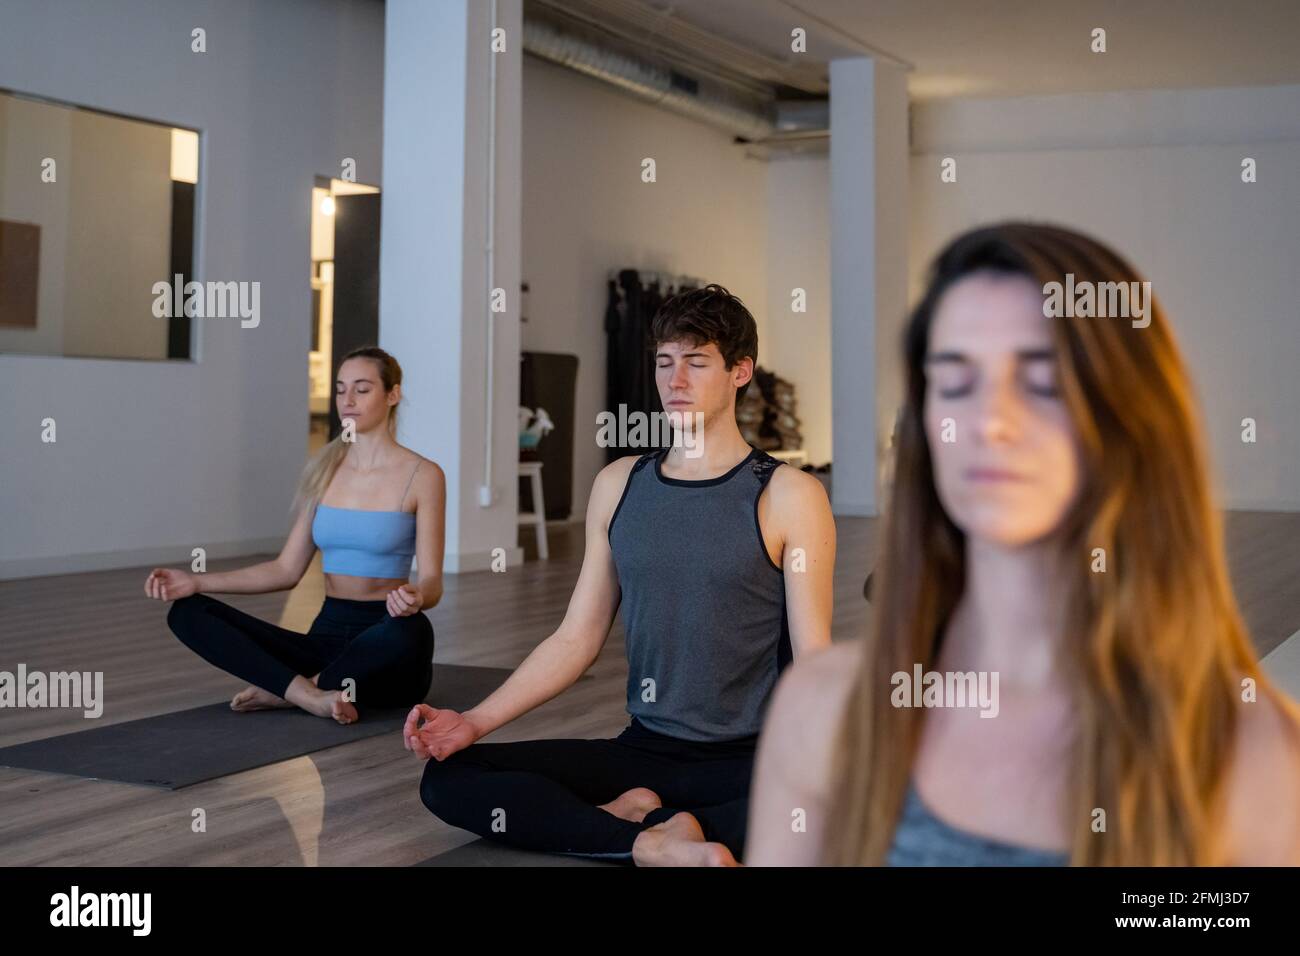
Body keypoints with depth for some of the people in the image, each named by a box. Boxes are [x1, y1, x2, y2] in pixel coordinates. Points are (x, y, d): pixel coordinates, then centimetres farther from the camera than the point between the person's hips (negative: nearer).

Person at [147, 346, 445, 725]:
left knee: (411, 631, -43)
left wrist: (414, 599, -36)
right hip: (327, 633, 5)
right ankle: (309, 694, -30)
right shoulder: (323, 470, 9)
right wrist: (198, 581, -2)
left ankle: (285, 689, -20)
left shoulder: (422, 475, -6)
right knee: (186, 611, -12)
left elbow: (432, 582, -11)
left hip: (386, 642, -4)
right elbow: (287, 569, 9)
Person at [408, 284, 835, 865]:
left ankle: (634, 818, -17)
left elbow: (813, 659, -9)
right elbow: (577, 637, 9)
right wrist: (474, 723, -2)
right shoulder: (618, 486, 7)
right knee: (447, 778, -12)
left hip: (751, 759, -3)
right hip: (643, 749, 4)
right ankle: (656, 843, -16)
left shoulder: (787, 497, -6)